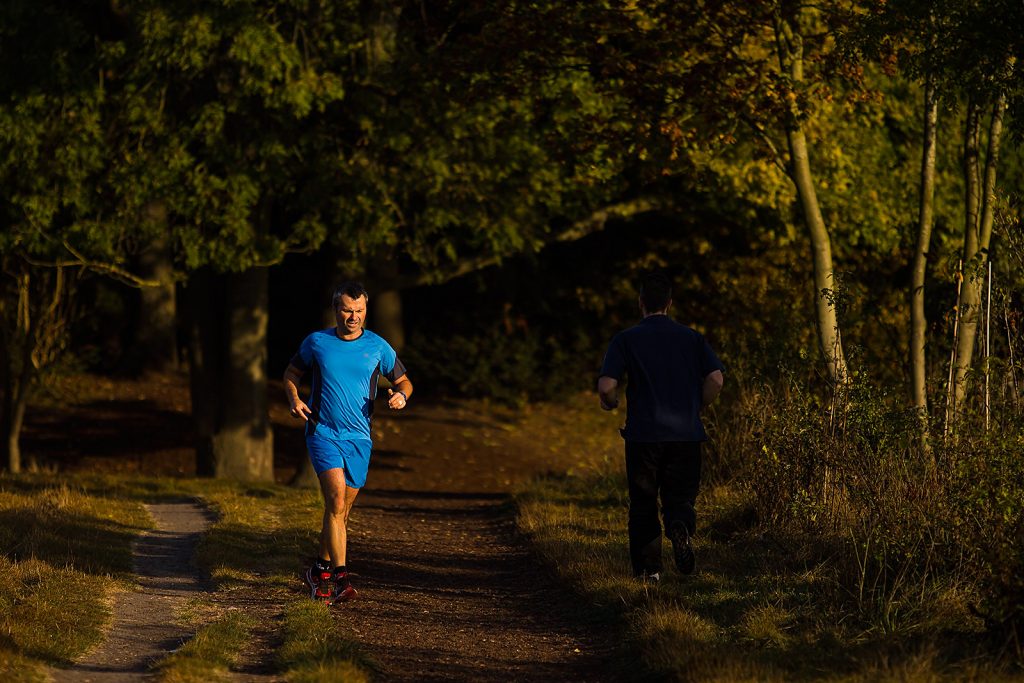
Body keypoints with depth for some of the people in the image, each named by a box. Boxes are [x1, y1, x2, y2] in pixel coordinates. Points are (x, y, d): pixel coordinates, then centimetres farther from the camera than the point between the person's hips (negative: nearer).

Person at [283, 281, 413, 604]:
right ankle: (341, 577, -25)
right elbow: (291, 373, 15)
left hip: (358, 437, 3)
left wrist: (401, 395, -9)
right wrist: (294, 399, -5)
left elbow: (403, 381, 14)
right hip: (322, 432, -3)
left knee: (341, 509, 9)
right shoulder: (317, 342, 1)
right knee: (336, 496, -21)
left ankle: (322, 570, 29)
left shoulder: (378, 347, 3)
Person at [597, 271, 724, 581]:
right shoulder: (691, 338, 5)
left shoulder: (625, 340, -2)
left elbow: (606, 386, -11)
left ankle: (647, 568, 7)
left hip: (643, 435, -1)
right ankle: (680, 526, -26)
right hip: (686, 434, 1)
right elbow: (716, 379, -3)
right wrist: (695, 407, 13)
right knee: (680, 497, 7)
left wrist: (611, 403, 11)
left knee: (643, 504, 11)